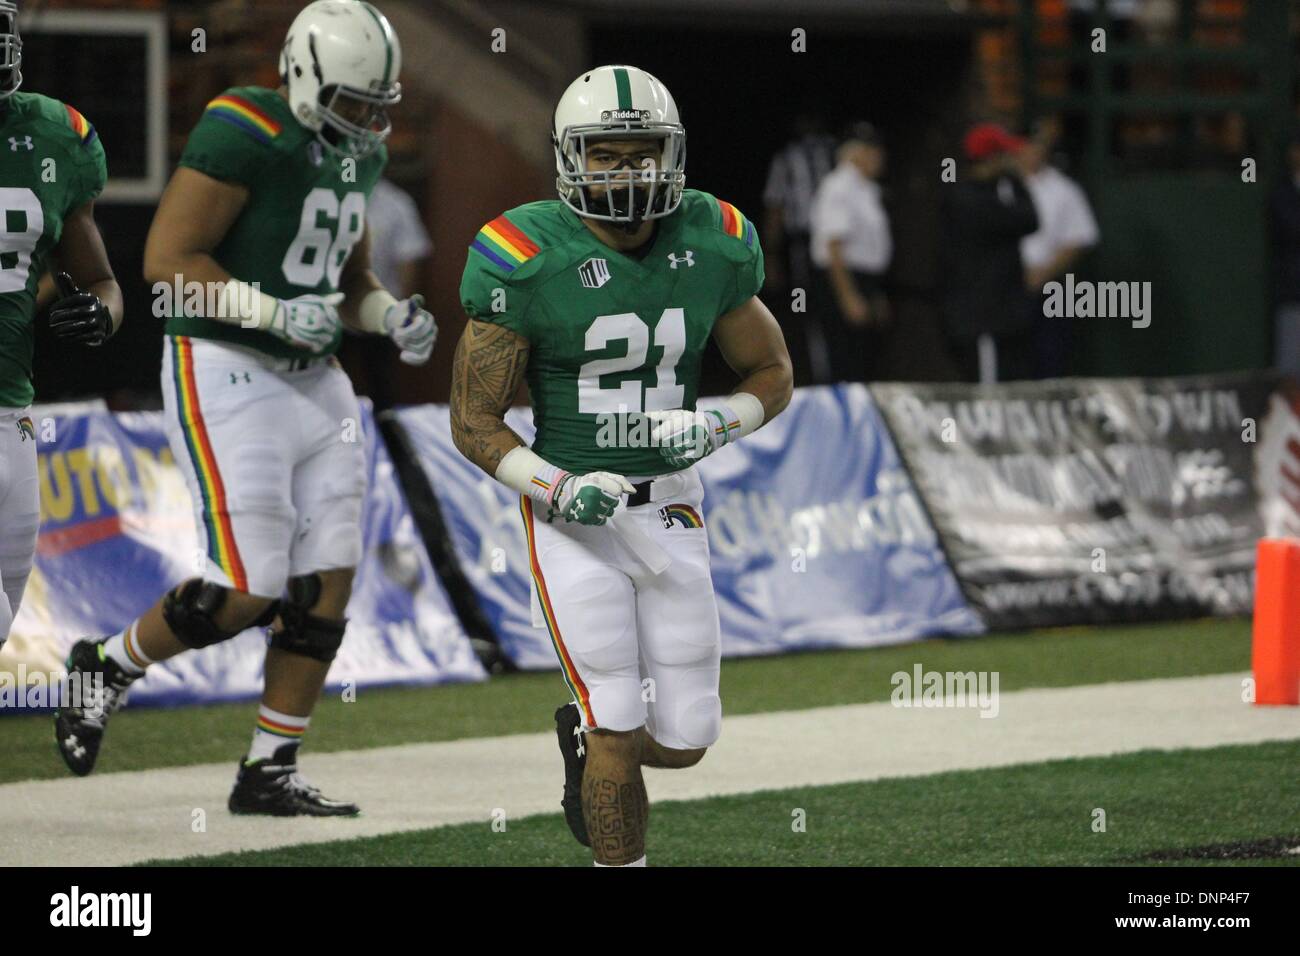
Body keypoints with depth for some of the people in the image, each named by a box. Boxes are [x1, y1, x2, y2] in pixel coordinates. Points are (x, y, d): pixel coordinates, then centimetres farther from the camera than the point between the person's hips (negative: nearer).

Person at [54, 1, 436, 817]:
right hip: (224, 379, -8)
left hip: (312, 380, 8)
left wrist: (392, 315, 1)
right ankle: (107, 668, 15)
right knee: (249, 590, -10)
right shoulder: (244, 136, -17)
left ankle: (270, 773, 11)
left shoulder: (357, 152, 10)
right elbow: (166, 261, -19)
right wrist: (275, 312, -26)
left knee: (328, 582, 2)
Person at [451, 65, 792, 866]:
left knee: (683, 742, 8)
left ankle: (582, 737, 41)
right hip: (573, 512, -4)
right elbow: (474, 423, -10)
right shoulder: (528, 262, -17)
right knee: (620, 731, -9)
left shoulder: (713, 246, -6)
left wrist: (714, 425, -13)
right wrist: (558, 491, -26)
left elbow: (773, 374, 8)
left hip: (670, 507, 4)